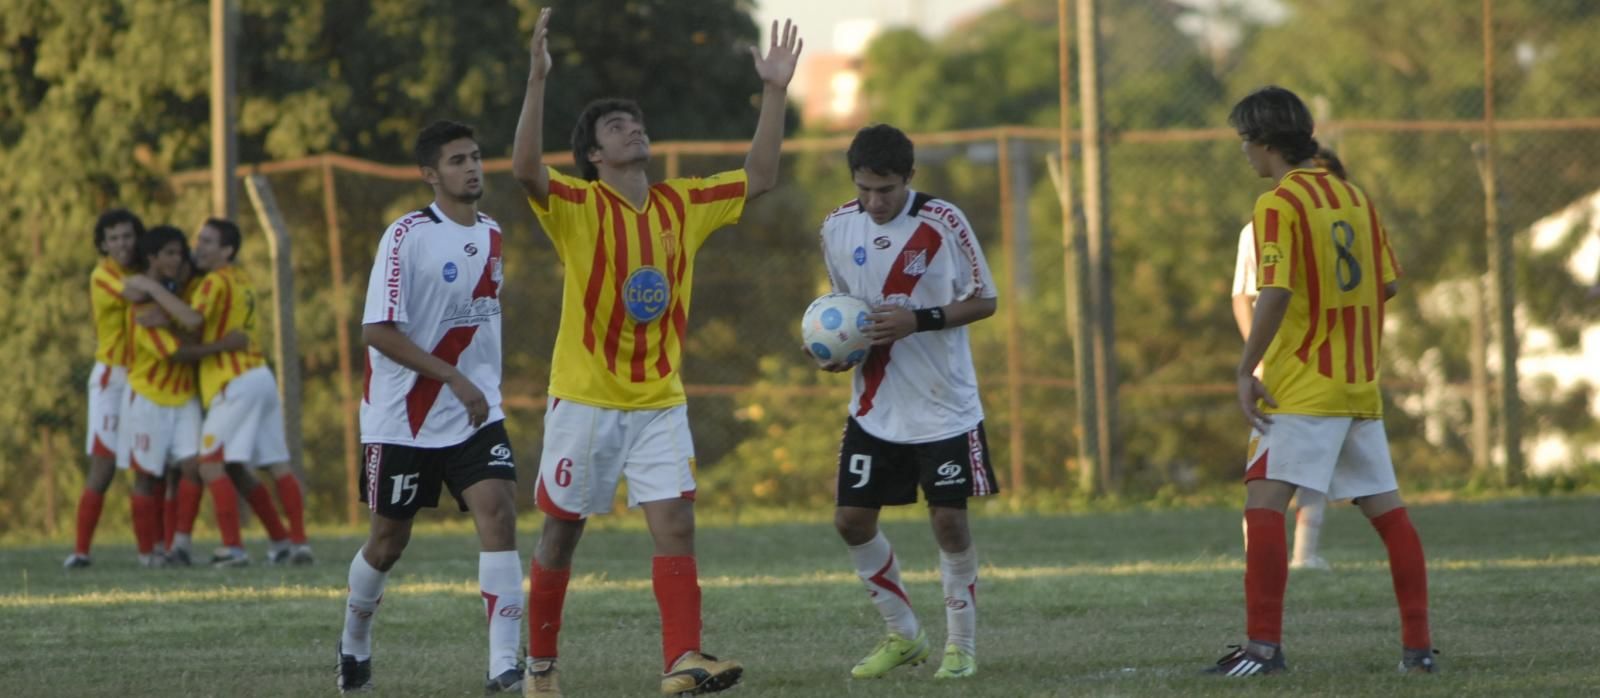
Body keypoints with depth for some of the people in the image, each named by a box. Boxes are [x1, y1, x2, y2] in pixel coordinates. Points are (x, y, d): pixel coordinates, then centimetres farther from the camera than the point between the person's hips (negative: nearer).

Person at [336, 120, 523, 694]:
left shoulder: (491, 236, 8)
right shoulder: (407, 236, -13)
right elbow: (377, 330, -19)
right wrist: (455, 379, -22)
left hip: (475, 415, 4)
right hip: (405, 420, -4)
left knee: (498, 515, -17)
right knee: (389, 540, 9)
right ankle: (354, 644, 36)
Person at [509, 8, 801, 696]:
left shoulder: (682, 203, 6)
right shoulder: (579, 206, -9)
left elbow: (758, 179, 11)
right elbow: (525, 168, -28)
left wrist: (775, 93, 2)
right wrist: (538, 79, -37)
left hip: (659, 401, 3)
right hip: (585, 400, -3)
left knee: (676, 525, -10)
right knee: (561, 533, 7)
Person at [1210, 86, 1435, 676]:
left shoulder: (1278, 205, -10)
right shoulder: (1354, 197, 12)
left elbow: (1276, 294, -20)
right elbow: (1389, 284, 14)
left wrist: (1246, 371, -16)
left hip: (1302, 386, -8)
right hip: (1360, 385, 8)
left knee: (1264, 501, -10)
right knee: (1386, 510, 9)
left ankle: (1264, 645, -19)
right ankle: (1418, 645, 11)